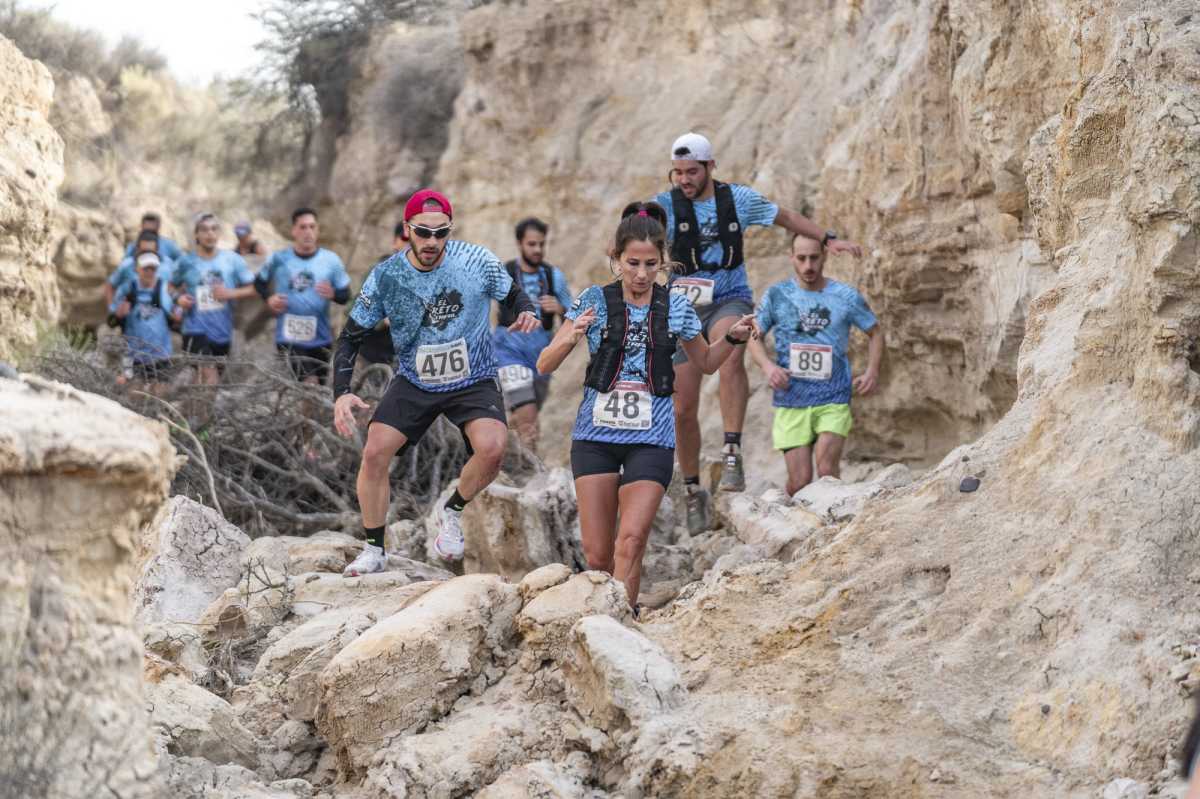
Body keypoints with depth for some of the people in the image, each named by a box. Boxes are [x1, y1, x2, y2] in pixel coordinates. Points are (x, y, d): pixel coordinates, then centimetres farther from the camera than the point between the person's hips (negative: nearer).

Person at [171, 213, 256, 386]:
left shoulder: (232, 259, 2)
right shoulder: (187, 262, 2)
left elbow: (251, 289, 3)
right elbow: (173, 286, 16)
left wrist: (230, 293, -14)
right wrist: (179, 298, -5)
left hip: (223, 331, 3)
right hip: (196, 328, -3)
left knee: (216, 377, 17)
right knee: (210, 377, -21)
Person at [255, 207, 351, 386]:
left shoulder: (331, 260, 1)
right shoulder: (279, 259, 1)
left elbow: (346, 296, 5)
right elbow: (259, 282, 17)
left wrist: (333, 294, -18)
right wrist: (269, 298, -3)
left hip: (320, 339, 2)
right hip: (289, 338, -2)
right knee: (309, 384, -20)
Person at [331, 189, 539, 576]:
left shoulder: (476, 261, -13)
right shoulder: (386, 276, -12)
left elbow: (513, 293, 6)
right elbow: (351, 336, -4)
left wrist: (526, 313, -18)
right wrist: (341, 393, -18)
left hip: (474, 381, -1)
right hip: (414, 382, 1)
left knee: (491, 448, -28)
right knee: (374, 453, -15)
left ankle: (452, 512, 3)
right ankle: (374, 550, 5)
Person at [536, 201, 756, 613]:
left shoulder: (676, 308, 3)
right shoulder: (595, 301, -2)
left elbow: (705, 362, 20)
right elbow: (545, 365, -2)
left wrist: (733, 339, 0)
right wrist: (571, 337, -22)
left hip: (652, 437, 0)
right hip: (596, 433, 0)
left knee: (631, 540, -16)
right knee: (597, 553, 0)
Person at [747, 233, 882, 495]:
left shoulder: (846, 297, 5)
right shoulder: (777, 295, 5)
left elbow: (876, 332, 18)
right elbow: (754, 336, 10)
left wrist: (872, 371, 2)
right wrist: (767, 365, -9)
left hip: (834, 400, 0)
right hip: (791, 401, 0)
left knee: (826, 468, -20)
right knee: (799, 482, -4)